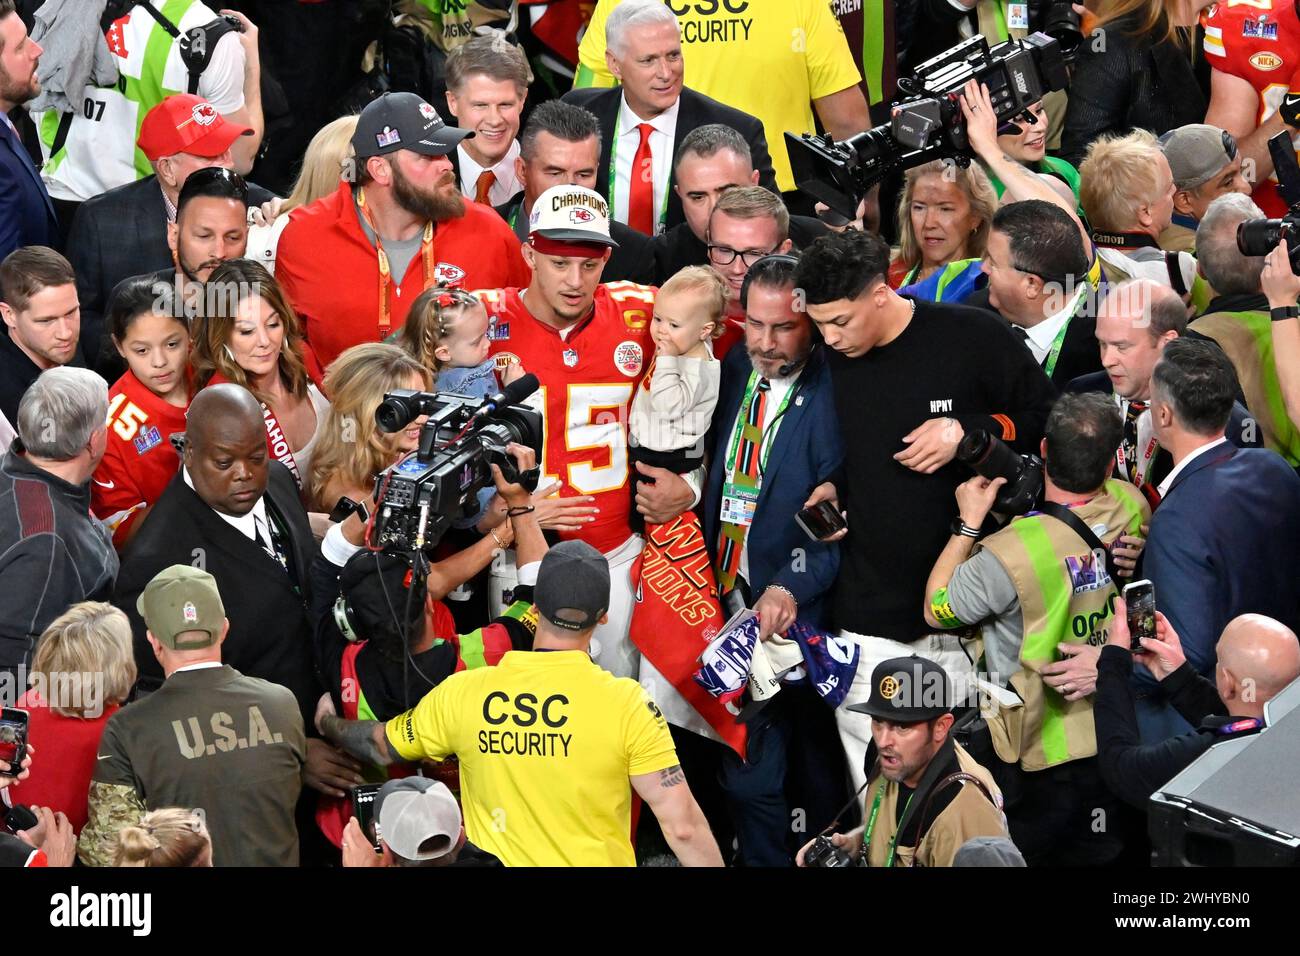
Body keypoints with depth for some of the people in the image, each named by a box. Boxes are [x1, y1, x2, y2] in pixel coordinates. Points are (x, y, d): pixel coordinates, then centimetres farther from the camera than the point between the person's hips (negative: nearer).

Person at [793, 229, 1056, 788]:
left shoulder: (970, 338, -7)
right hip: (870, 613, 3)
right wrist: (831, 490, 3)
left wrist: (968, 433, -13)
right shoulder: (831, 363, 7)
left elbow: (1044, 416, 1)